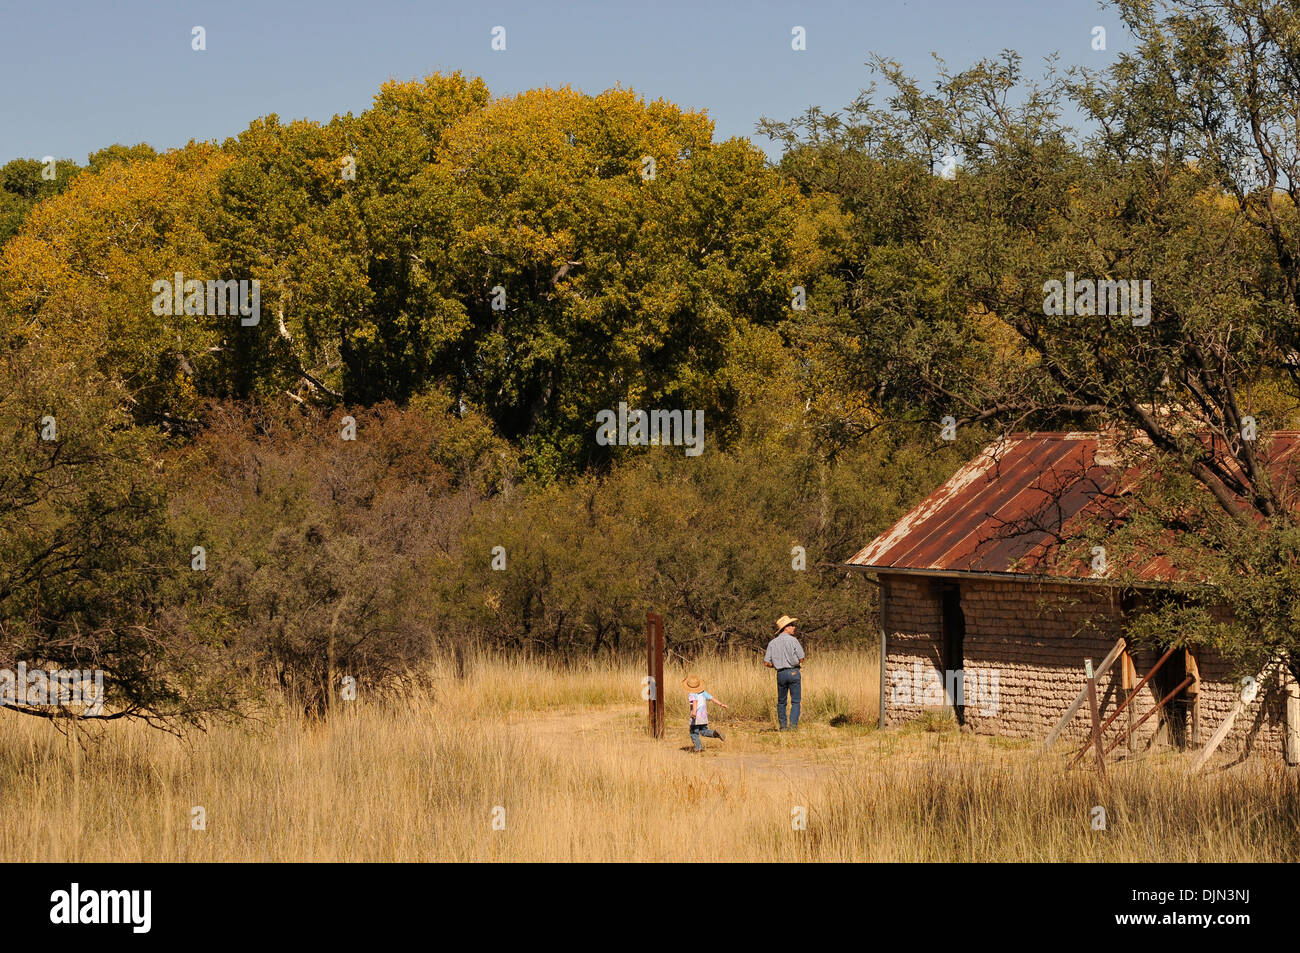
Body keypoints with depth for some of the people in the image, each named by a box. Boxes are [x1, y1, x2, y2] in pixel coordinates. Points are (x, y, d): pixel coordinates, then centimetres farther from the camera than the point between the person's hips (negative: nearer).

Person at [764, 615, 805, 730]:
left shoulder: (772, 643, 5)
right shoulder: (793, 640, -8)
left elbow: (767, 663, 2)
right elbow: (801, 659, -7)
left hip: (780, 673, 4)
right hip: (793, 672, -4)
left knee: (781, 702, 14)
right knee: (795, 701, 0)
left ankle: (782, 726, 14)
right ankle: (793, 724, -12)